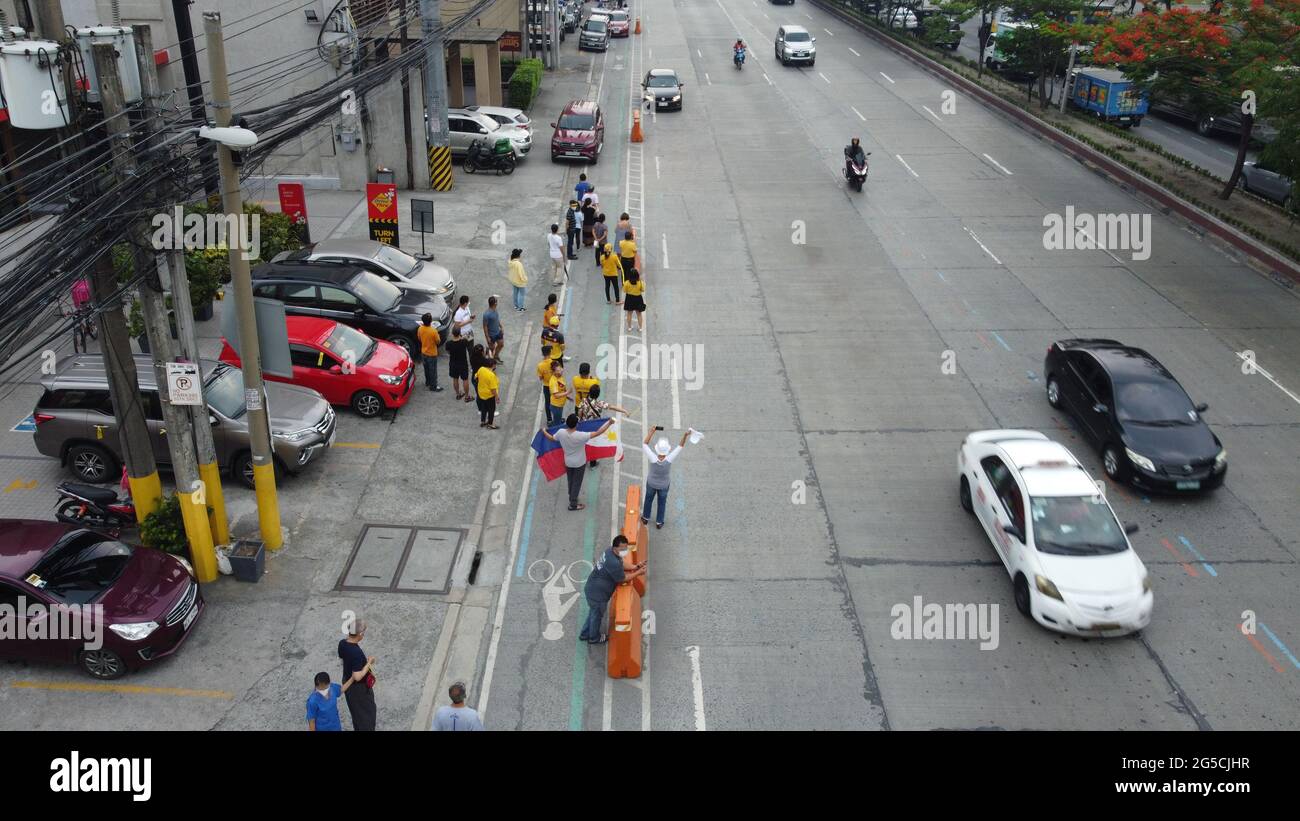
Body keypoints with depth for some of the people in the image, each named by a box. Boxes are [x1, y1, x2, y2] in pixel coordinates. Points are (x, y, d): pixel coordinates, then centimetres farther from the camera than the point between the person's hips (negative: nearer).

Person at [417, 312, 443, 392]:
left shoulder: (420, 329, -12)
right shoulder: (433, 330, -29)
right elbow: (438, 341, -16)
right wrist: (438, 335, 1)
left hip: (423, 352, 6)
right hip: (432, 353, -6)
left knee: (426, 368, 25)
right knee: (433, 370, 9)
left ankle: (427, 382, 42)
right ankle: (433, 386, 19)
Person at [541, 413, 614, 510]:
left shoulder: (561, 432, -22)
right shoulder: (580, 436, -36)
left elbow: (551, 438, 0)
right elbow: (597, 433, -32)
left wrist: (544, 431, 21)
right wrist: (609, 423, -23)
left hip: (568, 462, 5)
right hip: (579, 463, -5)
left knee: (570, 481, 27)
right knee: (576, 483, 14)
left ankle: (572, 498, 48)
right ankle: (573, 504, 27)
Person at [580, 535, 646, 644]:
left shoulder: (610, 551, -6)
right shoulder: (613, 563, -35)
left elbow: (621, 565, 13)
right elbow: (623, 579, -20)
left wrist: (634, 567, 1)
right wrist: (638, 573, -10)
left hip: (592, 589, 9)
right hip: (597, 594, -9)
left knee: (593, 613, 30)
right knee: (597, 615, 19)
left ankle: (584, 635, 50)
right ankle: (594, 638, 44)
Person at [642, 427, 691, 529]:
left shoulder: (653, 459, -42)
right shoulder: (669, 459, -40)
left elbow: (644, 444, -30)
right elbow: (680, 446, -33)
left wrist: (652, 432, -35)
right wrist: (685, 435, -46)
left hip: (651, 483, 0)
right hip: (663, 486, 0)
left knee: (648, 499, 29)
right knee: (662, 503, 27)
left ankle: (645, 518, 52)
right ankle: (659, 522, 46)